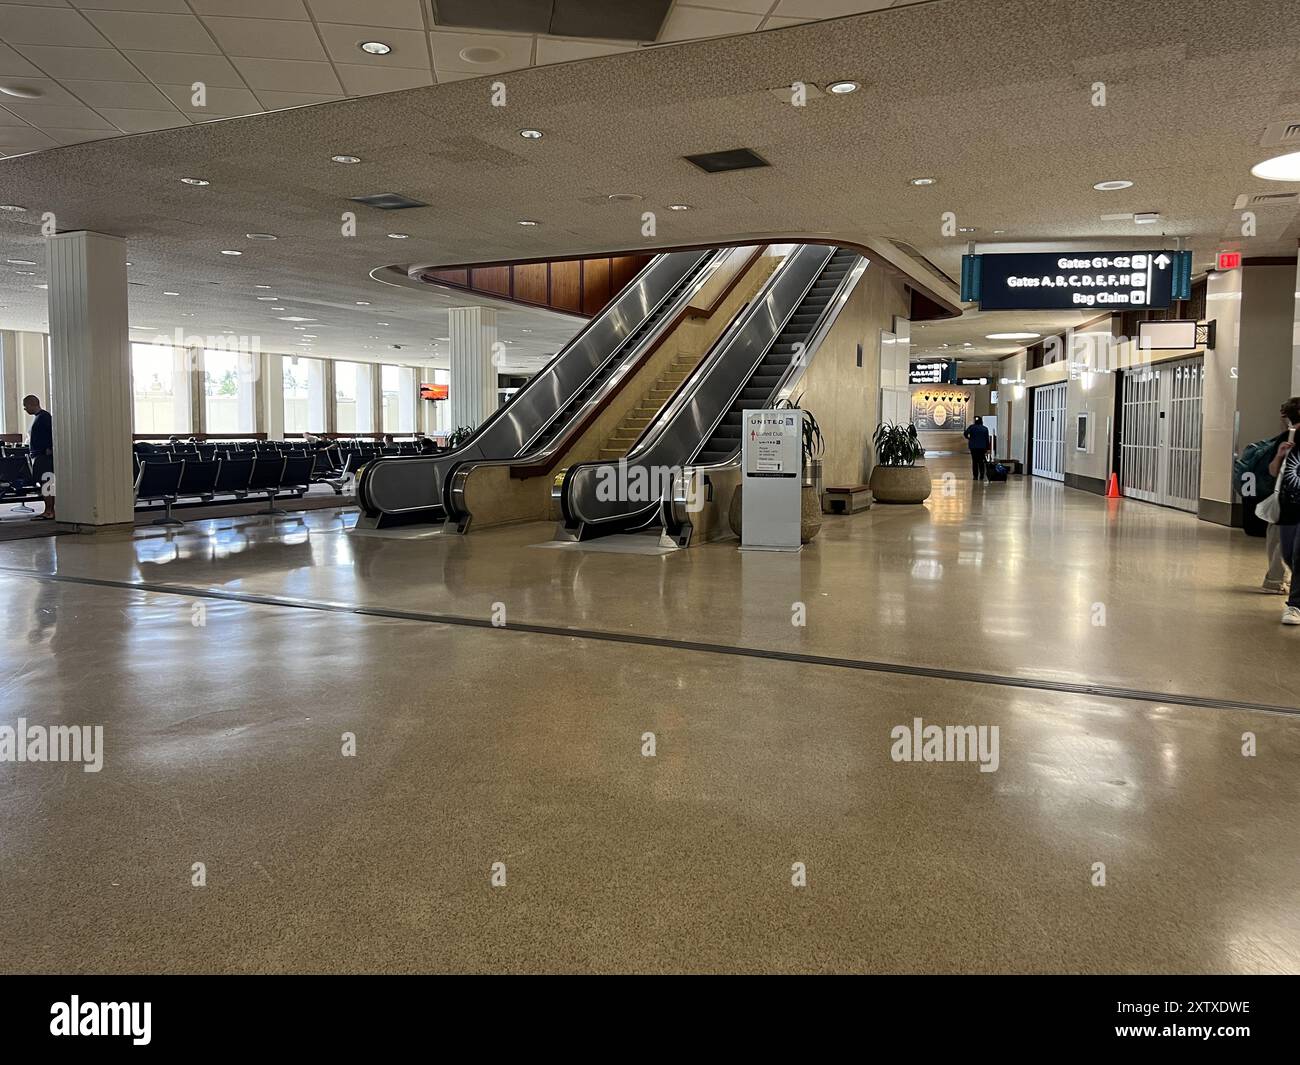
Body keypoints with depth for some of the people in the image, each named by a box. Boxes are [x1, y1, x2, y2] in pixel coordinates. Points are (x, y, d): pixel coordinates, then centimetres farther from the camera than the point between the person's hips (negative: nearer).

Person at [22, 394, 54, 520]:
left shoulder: (44, 416, -10)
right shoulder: (37, 417, 20)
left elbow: (52, 433, -19)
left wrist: (49, 450, -21)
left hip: (44, 456, -10)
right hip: (38, 456, 10)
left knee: (45, 483, -11)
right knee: (43, 483, 10)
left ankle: (50, 511, -11)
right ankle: (48, 511, 12)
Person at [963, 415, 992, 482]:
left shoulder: (972, 427, -2)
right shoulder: (985, 428, 5)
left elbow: (965, 433, -13)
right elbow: (987, 439, 4)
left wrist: (969, 438, 7)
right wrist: (987, 448, 8)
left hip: (973, 447, -1)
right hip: (982, 447, 1)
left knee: (975, 461, 3)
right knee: (981, 461, 8)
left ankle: (975, 476, 1)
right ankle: (982, 476, 4)